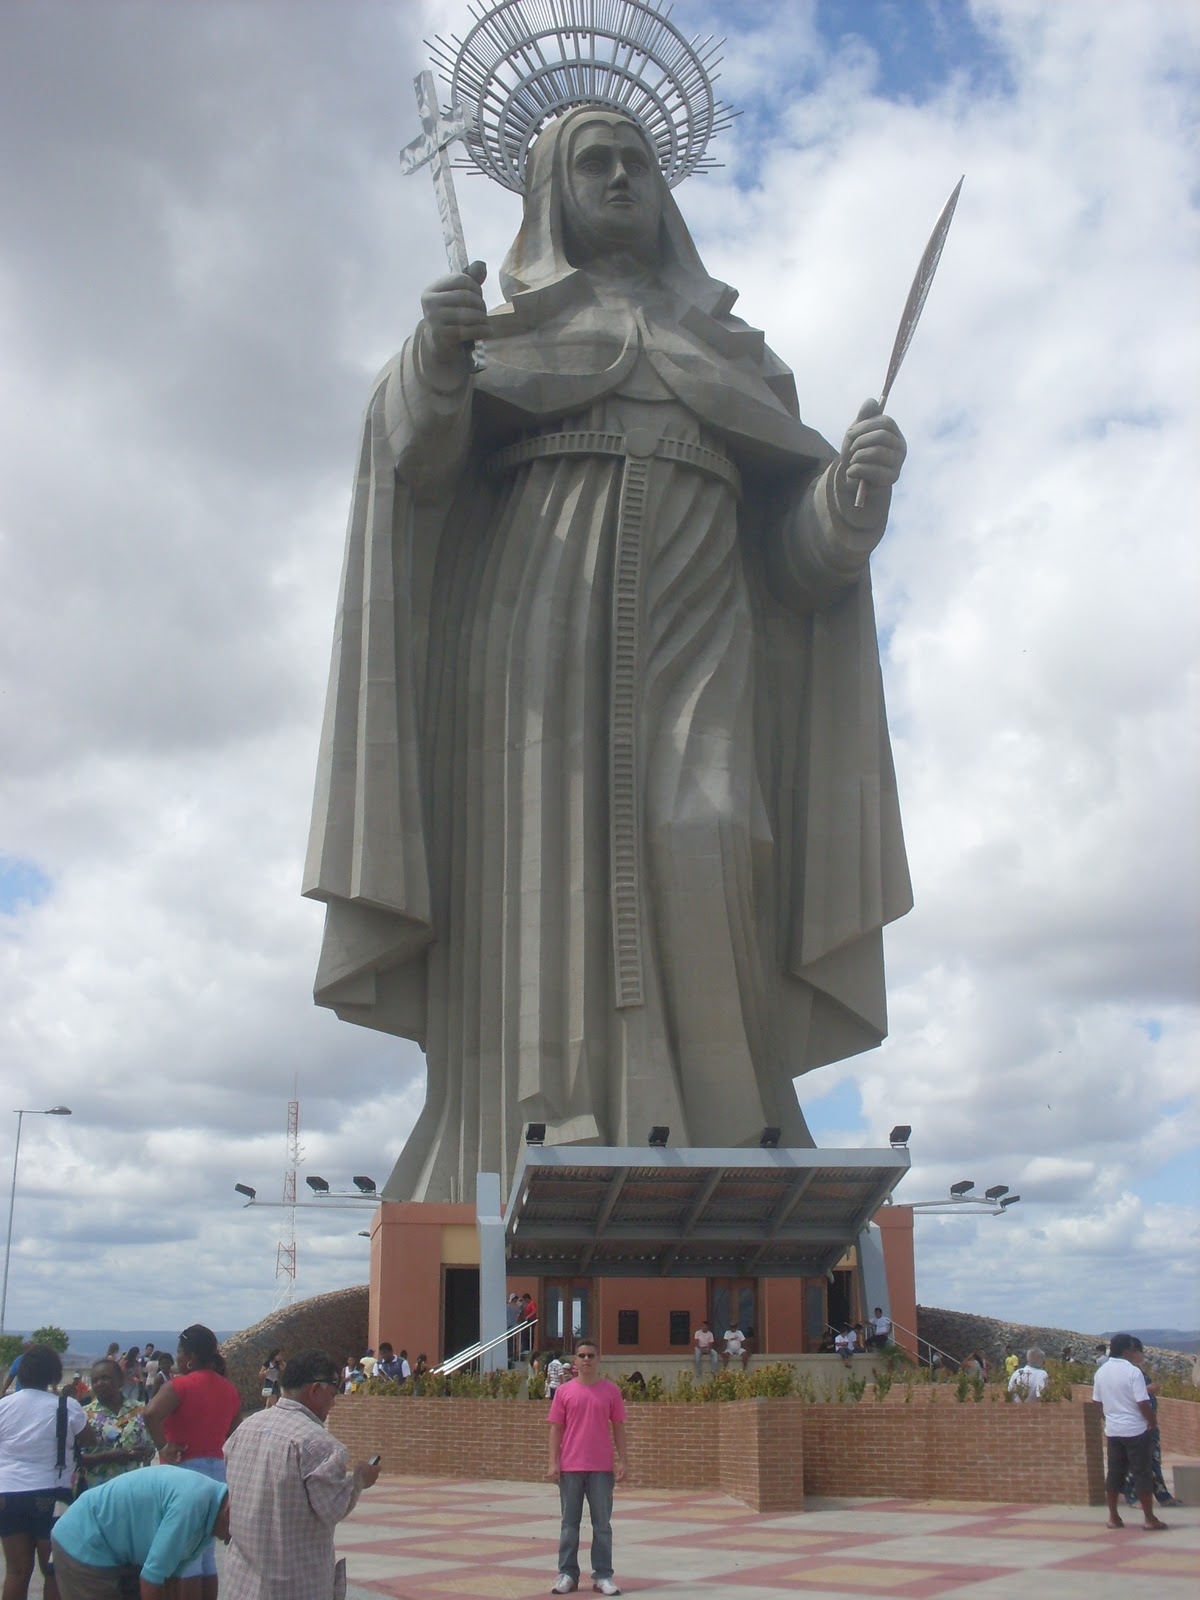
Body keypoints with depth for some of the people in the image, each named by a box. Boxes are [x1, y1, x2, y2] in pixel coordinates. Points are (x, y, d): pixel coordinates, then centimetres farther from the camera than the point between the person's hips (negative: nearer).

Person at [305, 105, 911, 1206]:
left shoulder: (739, 357, 28)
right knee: (545, 877, -17)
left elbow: (799, 549, 16)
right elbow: (421, 462, 2)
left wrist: (857, 482, -6)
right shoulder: (508, 322, 23)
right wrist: (436, 358, -18)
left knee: (698, 858, -22)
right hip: (542, 636, -1)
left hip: (690, 639, 2)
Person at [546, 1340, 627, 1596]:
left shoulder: (611, 1391, 2)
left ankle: (603, 1576, 12)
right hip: (570, 1468, 0)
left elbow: (618, 1426, 5)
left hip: (601, 1468, 0)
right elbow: (556, 1428, 3)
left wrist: (623, 1460, 0)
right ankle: (567, 1575, 15)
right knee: (569, 1523, 7)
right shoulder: (564, 1391, 2)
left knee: (602, 1523, 5)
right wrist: (553, 1462, -4)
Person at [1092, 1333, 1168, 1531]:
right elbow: (1143, 1403, -18)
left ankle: (1113, 1517, 16)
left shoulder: (1101, 1372, 4)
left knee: (1114, 1472, 12)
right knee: (1142, 1473, 2)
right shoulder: (1133, 1372, -15)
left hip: (1112, 1430, 6)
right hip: (1136, 1430, -6)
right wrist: (1153, 1422, -3)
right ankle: (1149, 1518, 6)